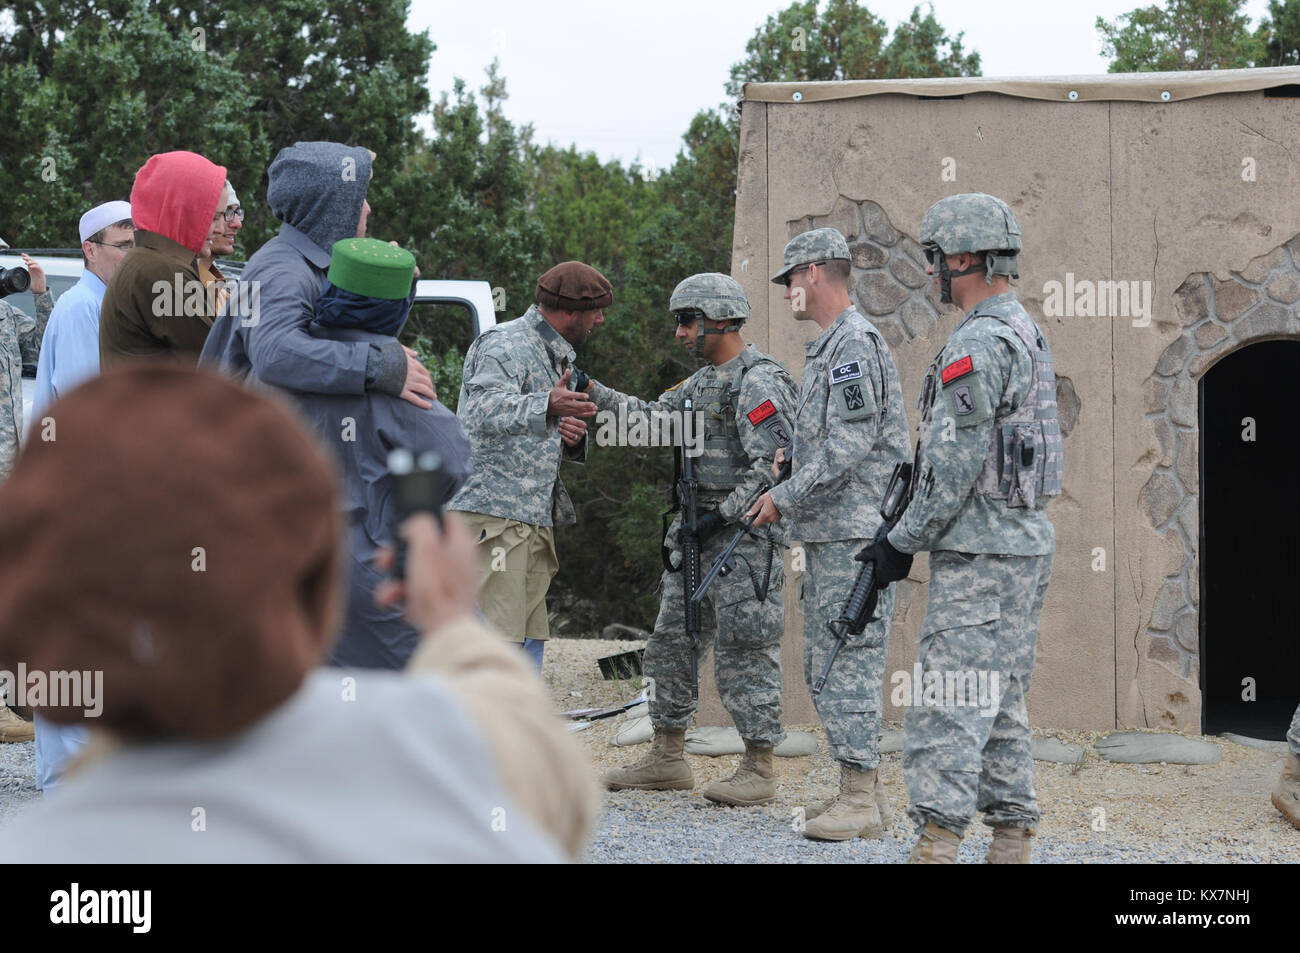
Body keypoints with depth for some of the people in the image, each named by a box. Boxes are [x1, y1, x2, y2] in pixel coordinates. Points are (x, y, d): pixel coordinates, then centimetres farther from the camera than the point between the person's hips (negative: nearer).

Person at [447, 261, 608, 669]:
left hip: (533, 521, 10)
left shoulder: (556, 356, 22)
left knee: (528, 643, 9)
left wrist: (573, 439, 5)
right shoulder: (505, 345, -9)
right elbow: (484, 408, -28)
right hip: (492, 513, -10)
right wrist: (548, 407, -46)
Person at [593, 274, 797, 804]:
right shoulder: (704, 381, 16)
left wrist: (723, 514, -20)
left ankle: (759, 770, -2)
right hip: (696, 532, 10)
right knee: (671, 642, 12)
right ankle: (667, 760, 19)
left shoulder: (758, 382, -14)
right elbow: (653, 418, 17)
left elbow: (776, 463, -20)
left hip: (744, 532, -10)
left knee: (743, 651, -7)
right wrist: (593, 394, 8)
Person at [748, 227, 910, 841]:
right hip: (830, 532, 11)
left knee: (849, 659, -9)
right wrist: (794, 459, 12)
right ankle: (859, 790, 16)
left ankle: (862, 798, -8)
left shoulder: (855, 344, -14)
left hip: (855, 531, -11)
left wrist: (786, 497, -13)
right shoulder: (828, 346, 19)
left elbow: (849, 447, -21)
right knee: (825, 663, 12)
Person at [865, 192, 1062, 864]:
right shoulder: (1029, 335, 16)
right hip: (1027, 540, 10)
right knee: (1003, 707, 13)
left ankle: (937, 844, -17)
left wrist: (903, 541, -9)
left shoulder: (980, 343, -16)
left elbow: (957, 463, -19)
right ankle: (1012, 842, 14)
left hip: (979, 552, -10)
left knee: (947, 706, -12)